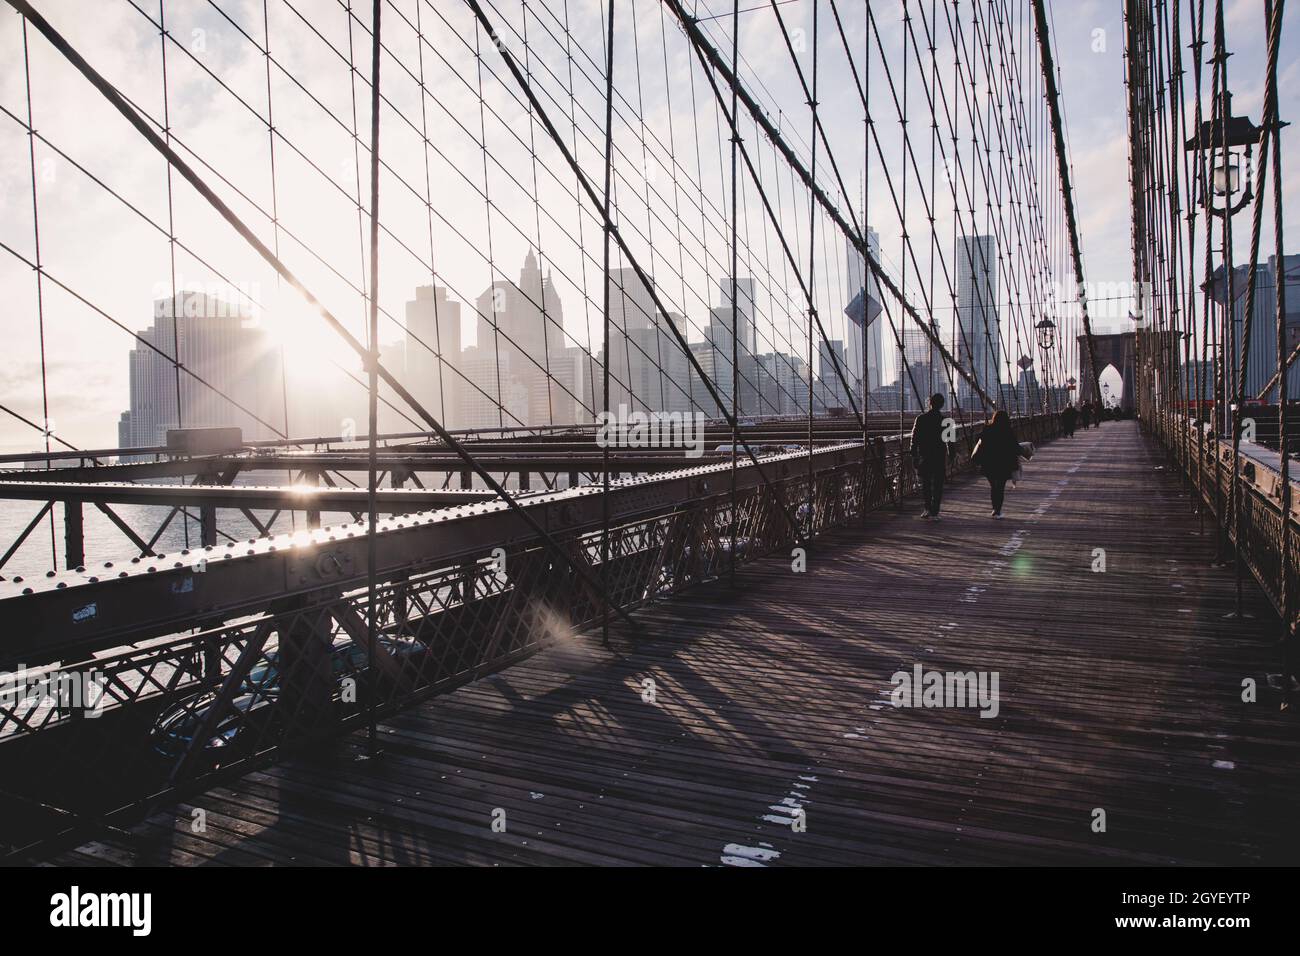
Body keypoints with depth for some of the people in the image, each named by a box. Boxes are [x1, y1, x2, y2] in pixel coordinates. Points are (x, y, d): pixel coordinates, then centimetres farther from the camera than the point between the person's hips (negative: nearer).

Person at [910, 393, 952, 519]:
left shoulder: (920, 418, -2)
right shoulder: (944, 420, -4)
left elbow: (914, 439, -1)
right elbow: (949, 440, -2)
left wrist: (914, 456, 4)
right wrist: (951, 455, 8)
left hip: (924, 456, 1)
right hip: (940, 457, -1)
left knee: (925, 483, 12)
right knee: (937, 484, 5)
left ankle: (928, 509, 6)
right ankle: (934, 511, 2)